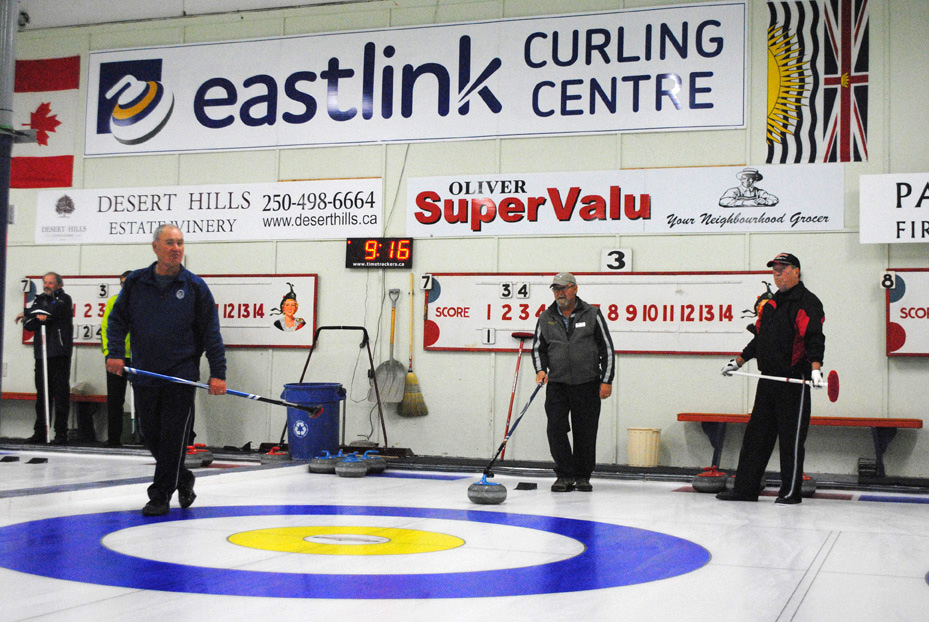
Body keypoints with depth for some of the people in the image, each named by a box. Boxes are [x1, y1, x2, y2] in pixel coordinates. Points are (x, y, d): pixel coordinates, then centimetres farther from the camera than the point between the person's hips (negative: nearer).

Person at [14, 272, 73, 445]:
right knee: (42, 393, 8)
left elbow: (52, 311, -16)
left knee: (61, 393, -5)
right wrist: (38, 318, -15)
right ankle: (40, 432, 13)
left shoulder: (64, 299, 3)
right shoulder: (39, 300, 17)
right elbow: (28, 325, 7)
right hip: (41, 353, 5)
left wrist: (27, 313, -5)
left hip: (60, 353, -5)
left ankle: (61, 433, -4)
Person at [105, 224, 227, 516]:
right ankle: (183, 480, 30)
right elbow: (118, 320, 11)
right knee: (151, 435, 10)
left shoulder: (195, 286, 0)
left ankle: (160, 496, 4)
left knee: (173, 437, -5)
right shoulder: (136, 282, 5)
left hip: (181, 376, -3)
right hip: (144, 374, 3)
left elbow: (211, 333, 0)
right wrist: (115, 352, -6)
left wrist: (218, 373, -6)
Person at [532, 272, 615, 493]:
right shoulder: (546, 318, 7)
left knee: (585, 433, 3)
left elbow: (607, 348, 2)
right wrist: (541, 369, -3)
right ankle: (565, 475, 5)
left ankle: (583, 476, 17)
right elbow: (538, 347, 15)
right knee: (556, 430, -8)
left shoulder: (592, 314, 1)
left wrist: (607, 380, -2)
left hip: (587, 385, -1)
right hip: (557, 385, 2)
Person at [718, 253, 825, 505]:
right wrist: (738, 361, 25)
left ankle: (790, 492, 7)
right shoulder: (771, 303, 18)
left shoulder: (807, 302, -6)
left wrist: (815, 368, -30)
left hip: (794, 381, -8)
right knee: (756, 434, 8)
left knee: (791, 438, -2)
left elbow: (815, 339, -17)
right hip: (768, 380, 8)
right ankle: (745, 488, 12)